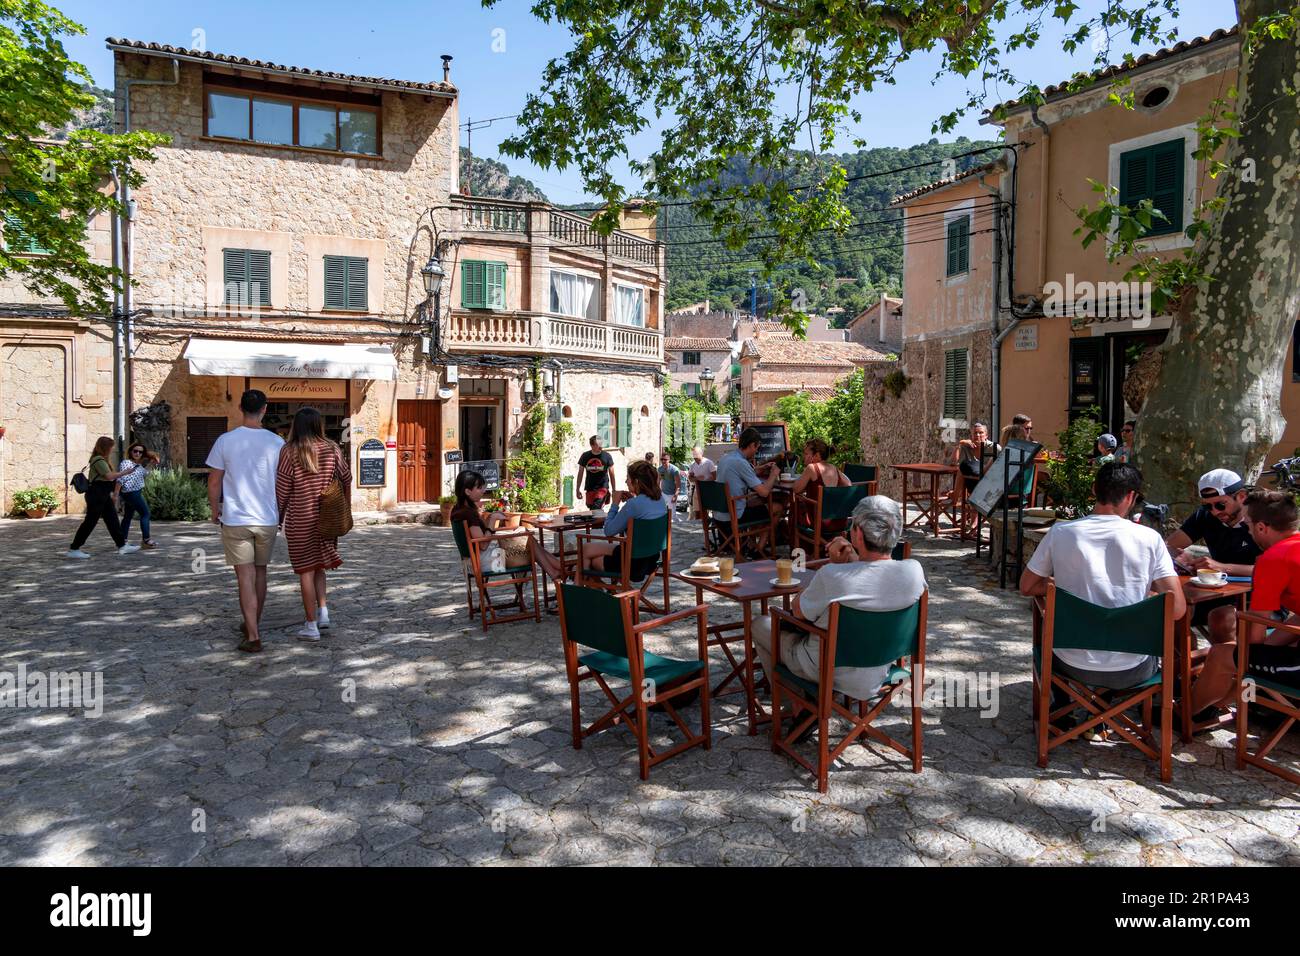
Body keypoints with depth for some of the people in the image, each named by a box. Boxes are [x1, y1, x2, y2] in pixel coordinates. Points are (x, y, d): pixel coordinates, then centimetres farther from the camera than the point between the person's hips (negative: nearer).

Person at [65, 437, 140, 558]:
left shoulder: (101, 460, 16)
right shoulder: (99, 460, -15)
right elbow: (109, 476, -22)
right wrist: (125, 472, -13)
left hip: (103, 495, 10)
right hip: (96, 494, -10)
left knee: (112, 520, 10)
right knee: (90, 522, -5)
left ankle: (122, 546, 13)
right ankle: (73, 550, 2)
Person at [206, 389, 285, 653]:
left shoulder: (225, 441, -6)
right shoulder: (276, 442, -3)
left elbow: (214, 482, -2)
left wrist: (215, 511, 14)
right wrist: (283, 514, 17)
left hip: (235, 520, -2)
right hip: (268, 519, 2)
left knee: (245, 577, 0)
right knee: (260, 573, 17)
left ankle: (253, 636, -5)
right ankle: (252, 626, 31)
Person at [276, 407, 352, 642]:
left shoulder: (289, 452, -10)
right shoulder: (332, 449, 0)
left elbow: (282, 489, -8)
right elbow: (346, 479, 7)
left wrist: (279, 517, 5)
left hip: (299, 519, -4)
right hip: (326, 517, 4)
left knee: (306, 570, 3)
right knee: (319, 564, 22)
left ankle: (311, 626, 8)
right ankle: (323, 610, 11)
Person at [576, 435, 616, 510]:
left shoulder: (606, 456, -4)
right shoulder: (585, 456, 1)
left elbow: (611, 474, 3)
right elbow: (580, 473, 9)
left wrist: (613, 490, 2)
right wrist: (578, 489, 7)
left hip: (603, 487, -3)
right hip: (590, 488, 3)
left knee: (597, 508, -21)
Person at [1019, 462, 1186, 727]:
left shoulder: (1061, 532, -8)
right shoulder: (1149, 538, -10)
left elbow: (1027, 587, 2)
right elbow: (1177, 608, -9)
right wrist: (1144, 594, 9)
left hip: (1074, 666, 0)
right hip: (1130, 672, 0)